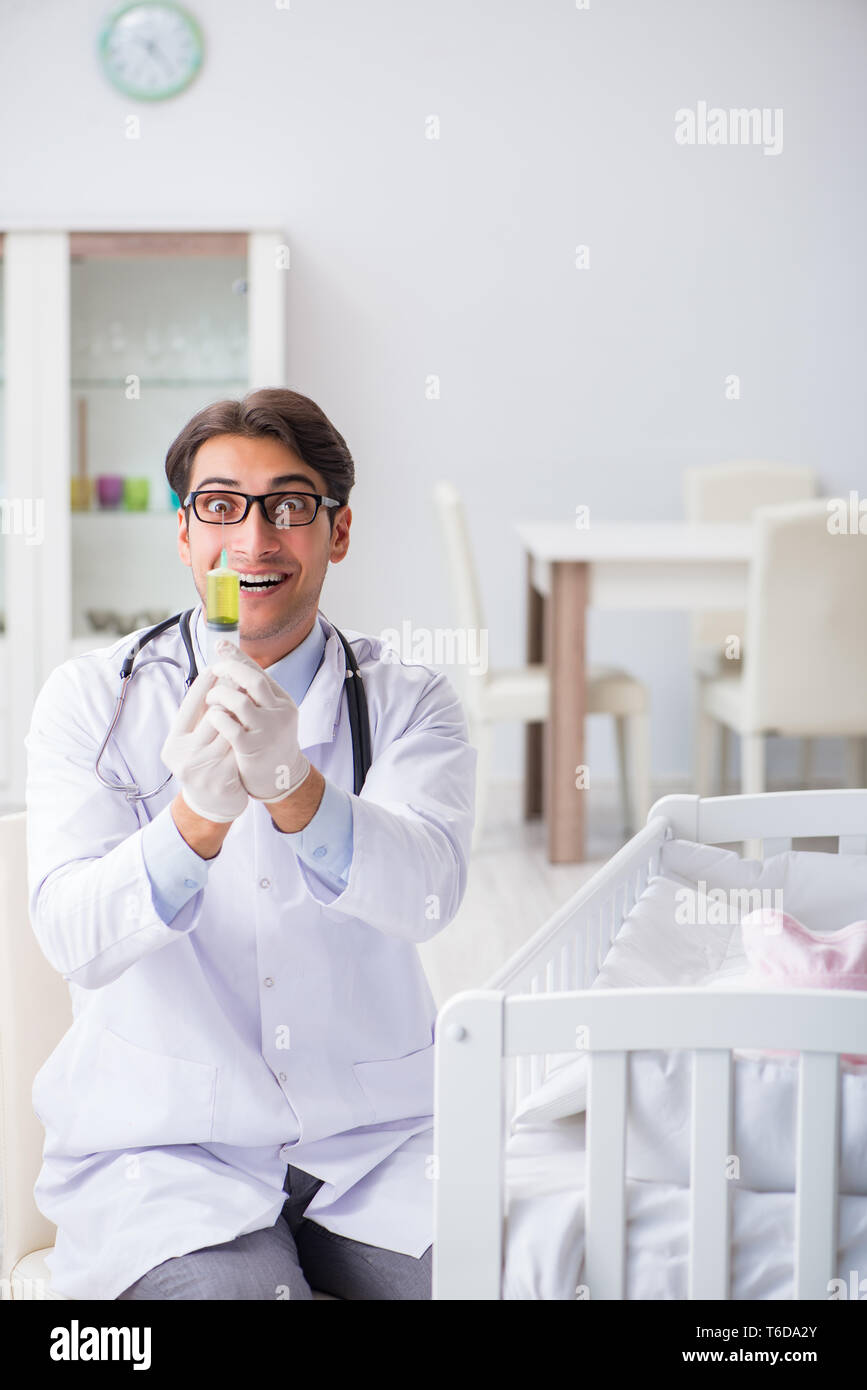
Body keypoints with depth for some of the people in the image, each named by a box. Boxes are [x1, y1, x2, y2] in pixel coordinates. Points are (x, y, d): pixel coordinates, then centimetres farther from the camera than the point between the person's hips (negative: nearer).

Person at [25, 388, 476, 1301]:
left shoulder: (410, 702, 2)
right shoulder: (93, 699, 0)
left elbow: (426, 892, -17)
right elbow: (74, 939, -14)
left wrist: (292, 787, -36)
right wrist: (196, 818, -33)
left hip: (378, 1141, 1)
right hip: (160, 1148, -1)